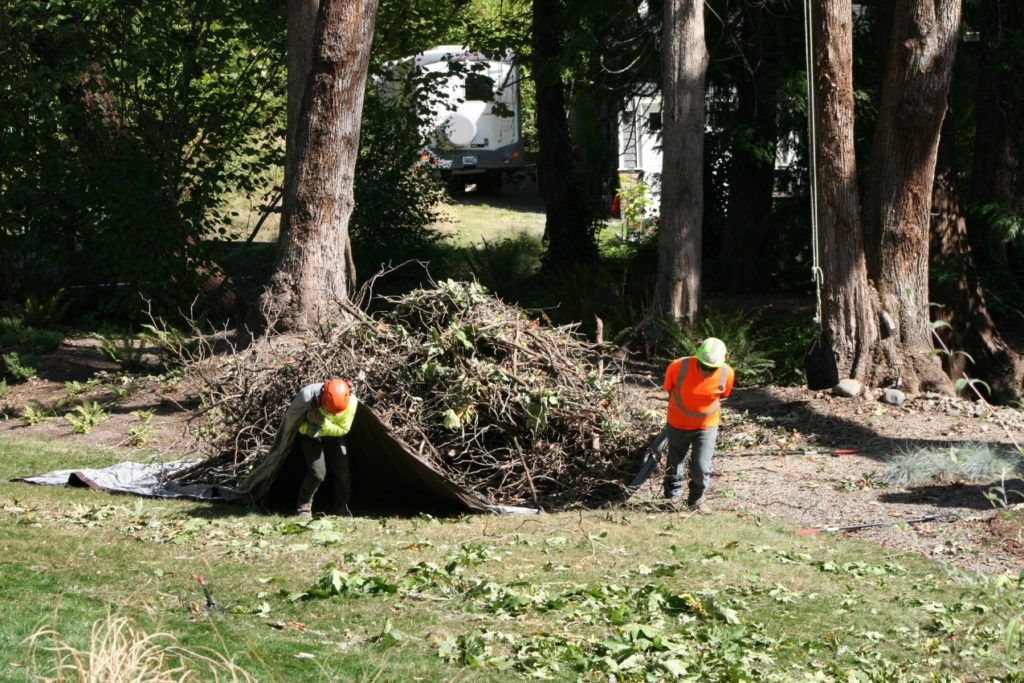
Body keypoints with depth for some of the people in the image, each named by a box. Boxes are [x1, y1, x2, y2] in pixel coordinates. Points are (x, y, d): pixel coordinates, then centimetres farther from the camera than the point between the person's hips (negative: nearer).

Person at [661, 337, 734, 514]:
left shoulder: (727, 374, -23)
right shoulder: (678, 367, -28)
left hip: (706, 426, 0)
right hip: (678, 424, 0)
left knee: (701, 468, -3)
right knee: (674, 464, 18)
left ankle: (696, 501, 25)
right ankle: (672, 497, 43)